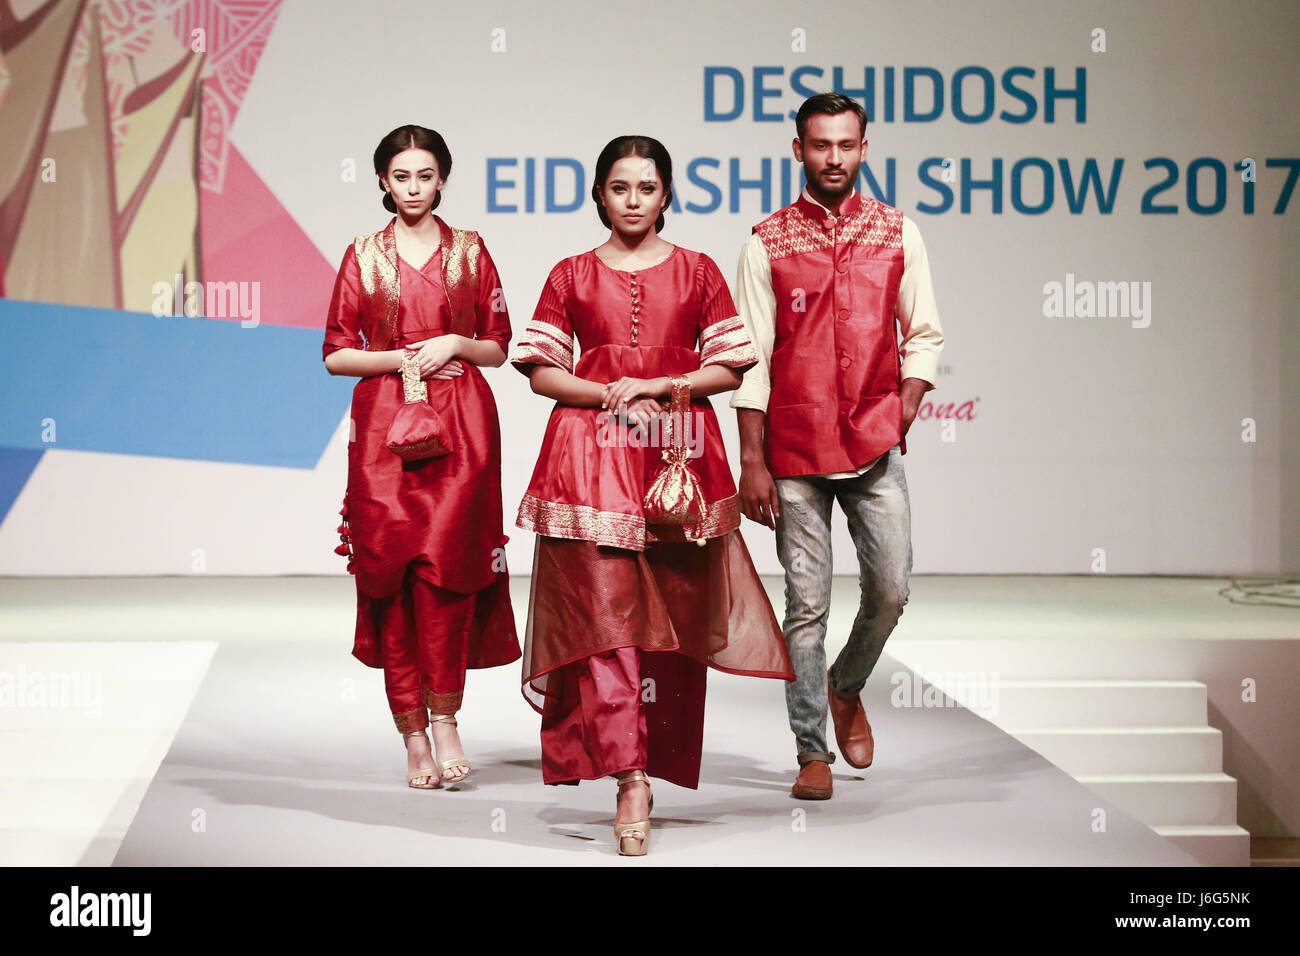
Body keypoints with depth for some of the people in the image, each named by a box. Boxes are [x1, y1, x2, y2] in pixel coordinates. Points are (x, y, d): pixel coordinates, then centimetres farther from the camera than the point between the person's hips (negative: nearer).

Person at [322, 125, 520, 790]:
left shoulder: (469, 251, 10)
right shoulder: (364, 256, 9)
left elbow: (498, 347, 12)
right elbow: (337, 354, 8)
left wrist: (454, 345, -6)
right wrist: (404, 358, -6)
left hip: (461, 424, 0)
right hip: (385, 427, 0)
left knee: (444, 566, -15)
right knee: (391, 573, -4)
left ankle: (444, 719, -3)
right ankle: (413, 737, 4)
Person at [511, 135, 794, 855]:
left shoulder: (697, 272, 9)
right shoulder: (572, 276, 9)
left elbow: (729, 367, 7)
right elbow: (541, 371, 7)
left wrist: (663, 384, -9)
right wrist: (607, 393, -9)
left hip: (679, 457, 1)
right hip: (593, 458, -1)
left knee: (672, 614, 2)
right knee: (604, 610, -12)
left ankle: (659, 762, 16)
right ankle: (629, 779, -16)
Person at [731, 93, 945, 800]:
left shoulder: (897, 234, 7)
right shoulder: (768, 242, 2)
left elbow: (923, 336, 11)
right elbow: (750, 358, 0)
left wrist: (902, 414, -3)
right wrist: (752, 462, -4)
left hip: (876, 448, 2)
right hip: (794, 453, -1)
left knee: (890, 589, -1)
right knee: (806, 604, 0)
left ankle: (847, 688, 30)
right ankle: (812, 751, 10)